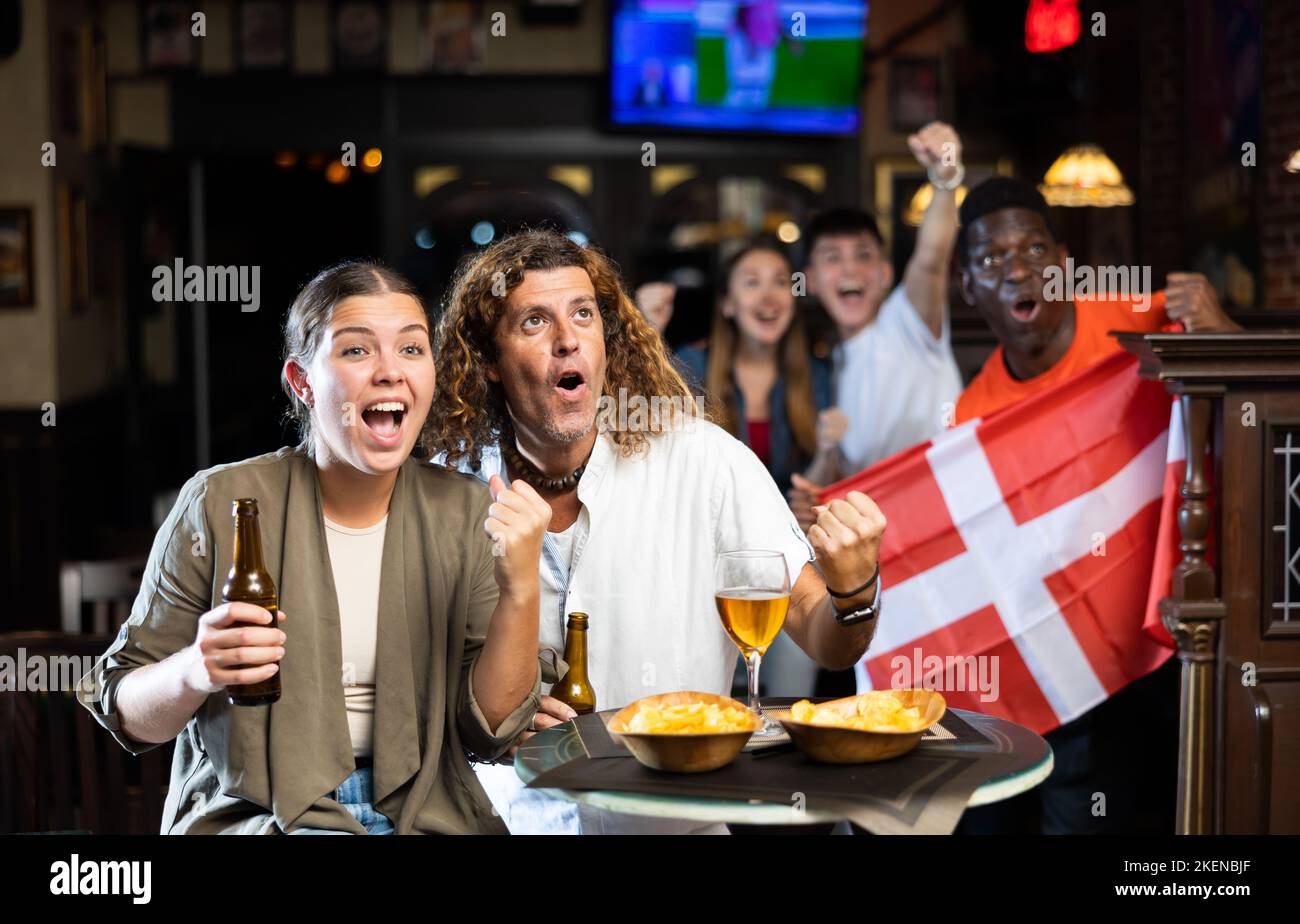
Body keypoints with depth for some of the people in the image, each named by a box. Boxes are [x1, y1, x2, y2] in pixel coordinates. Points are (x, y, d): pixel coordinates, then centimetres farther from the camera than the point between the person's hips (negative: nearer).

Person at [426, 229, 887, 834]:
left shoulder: (704, 460, -6)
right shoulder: (453, 478, -2)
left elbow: (826, 645, -5)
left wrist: (852, 592, -27)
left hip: (671, 810, -1)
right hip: (518, 796, 1)